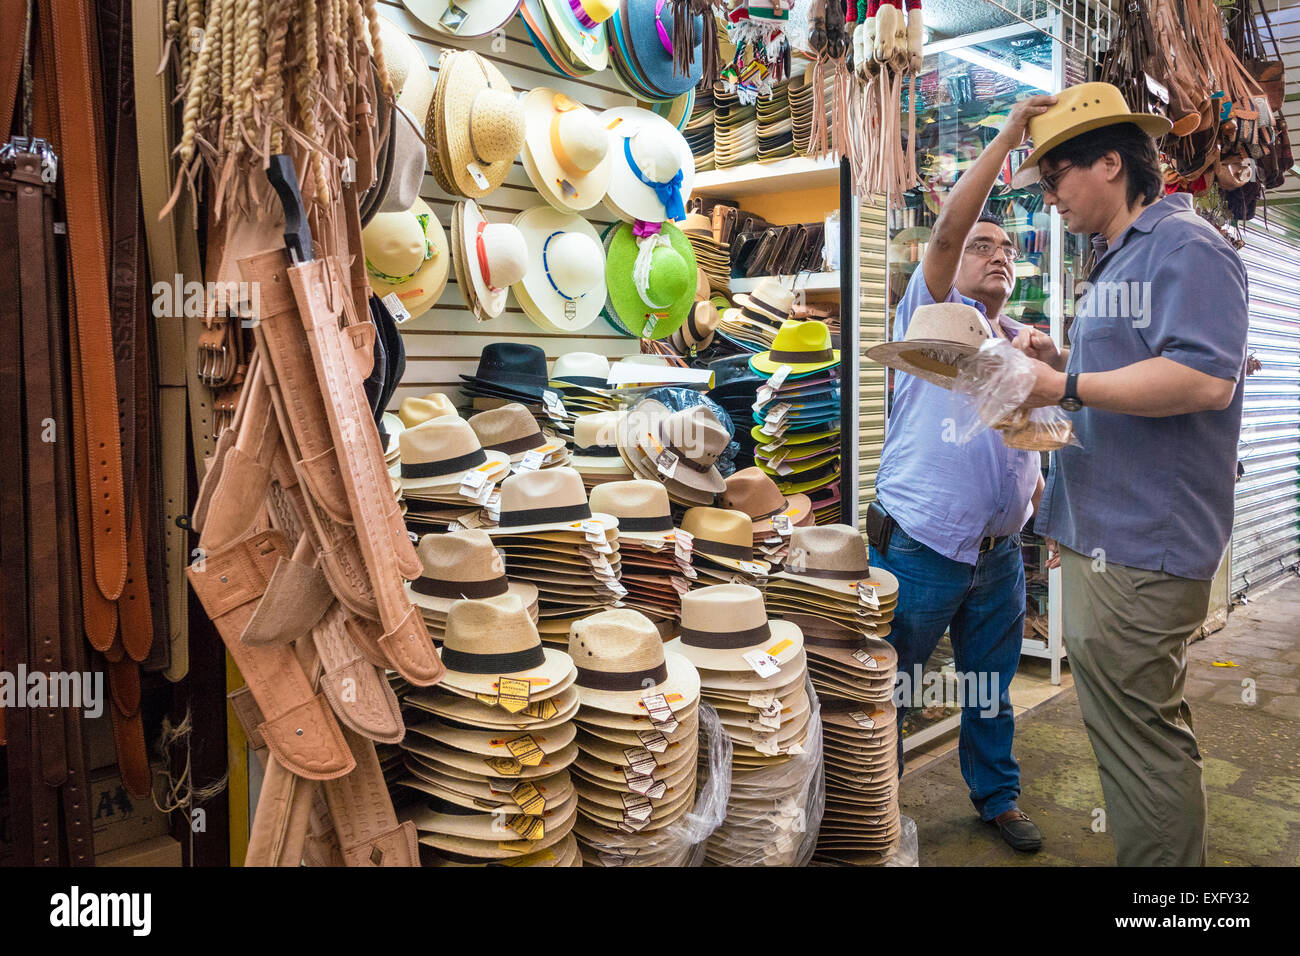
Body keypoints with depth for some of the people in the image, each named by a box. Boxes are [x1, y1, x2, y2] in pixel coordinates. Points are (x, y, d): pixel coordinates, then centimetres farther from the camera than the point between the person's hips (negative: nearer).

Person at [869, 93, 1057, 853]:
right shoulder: (932, 313, -1)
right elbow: (946, 230, -18)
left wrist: (1042, 494, 8)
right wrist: (1007, 138, -20)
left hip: (999, 554, 6)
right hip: (919, 548, -6)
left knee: (993, 690, 19)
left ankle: (997, 796, 38)